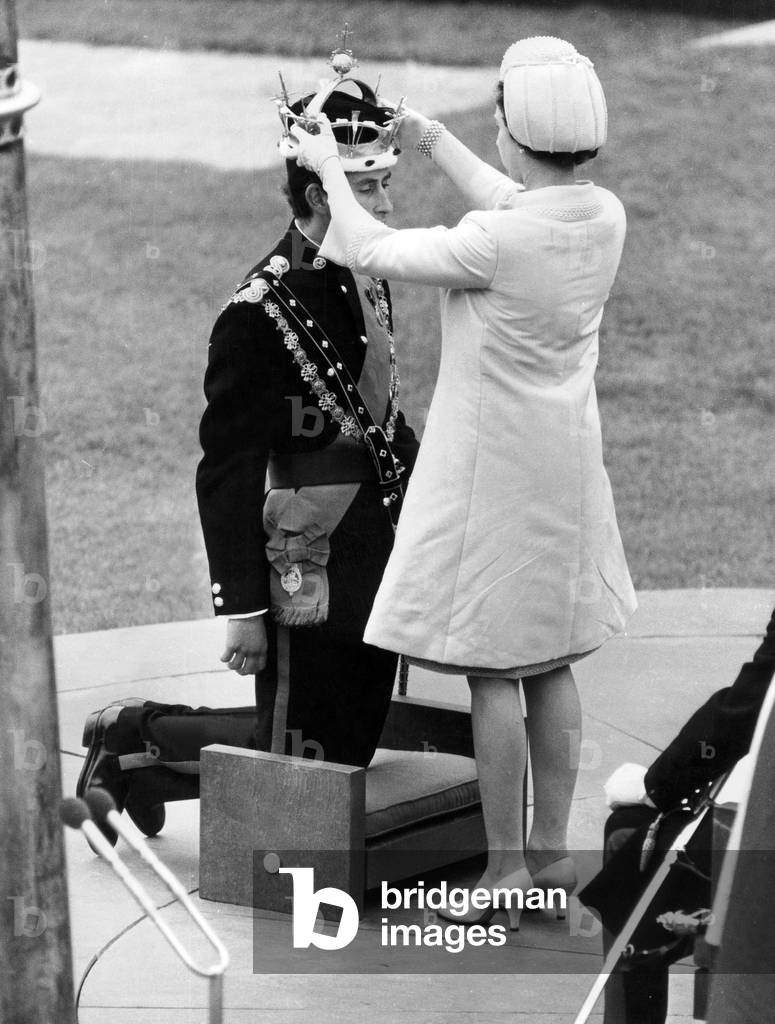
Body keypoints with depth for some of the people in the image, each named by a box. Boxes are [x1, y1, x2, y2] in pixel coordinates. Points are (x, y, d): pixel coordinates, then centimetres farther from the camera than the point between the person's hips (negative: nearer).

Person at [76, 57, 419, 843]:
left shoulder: (367, 284, 7)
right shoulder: (261, 313, -19)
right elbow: (227, 473, -18)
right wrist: (241, 608, -18)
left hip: (372, 566, 9)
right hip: (306, 578, -9)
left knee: (352, 749, 14)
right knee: (300, 760, -1)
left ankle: (143, 754, 28)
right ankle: (133, 738, 18)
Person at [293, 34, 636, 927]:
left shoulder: (497, 245, -26)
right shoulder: (604, 218, -5)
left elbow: (370, 251, -14)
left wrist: (330, 166, 2)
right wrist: (436, 144, 25)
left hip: (492, 468, -7)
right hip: (564, 461, 7)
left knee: (491, 672, 2)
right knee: (551, 665, 16)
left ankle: (506, 868, 8)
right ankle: (551, 849, 25)